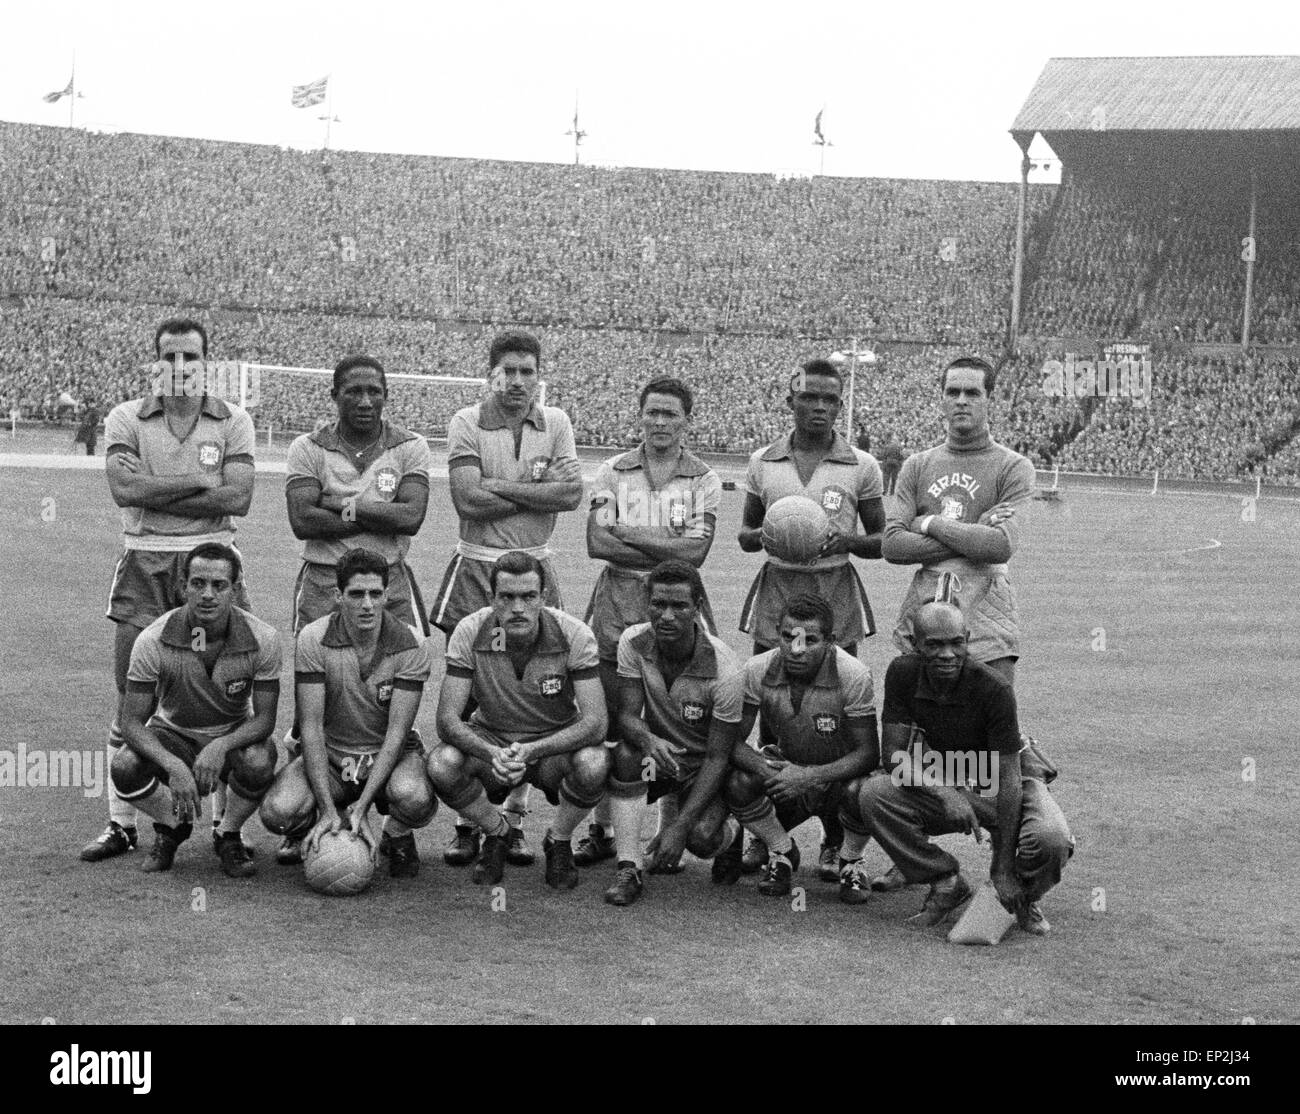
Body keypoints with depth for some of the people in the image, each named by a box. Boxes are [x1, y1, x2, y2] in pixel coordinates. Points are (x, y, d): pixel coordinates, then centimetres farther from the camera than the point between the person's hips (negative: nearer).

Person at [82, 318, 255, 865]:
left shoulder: (233, 421, 5)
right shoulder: (126, 418, 5)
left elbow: (238, 497, -8)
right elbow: (124, 488, -11)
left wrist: (154, 494, -10)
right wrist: (200, 481, -10)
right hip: (144, 564, 0)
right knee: (132, 701, 1)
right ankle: (120, 824, 10)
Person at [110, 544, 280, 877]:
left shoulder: (262, 638, -20)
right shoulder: (153, 640, -22)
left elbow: (264, 719, -16)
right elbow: (132, 722, -19)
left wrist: (220, 747, -36)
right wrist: (174, 766, -37)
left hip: (234, 736, 0)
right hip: (172, 737, 0)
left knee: (258, 763, -35)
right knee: (124, 766, -31)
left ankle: (229, 837, -1)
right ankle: (172, 827, 4)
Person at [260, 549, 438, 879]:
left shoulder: (412, 644, -15)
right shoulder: (313, 639, -14)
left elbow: (397, 730, -17)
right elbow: (311, 725, -16)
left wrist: (360, 808, -26)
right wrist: (328, 810, -26)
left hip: (389, 753, -1)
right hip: (329, 754, 1)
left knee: (413, 798, -36)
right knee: (279, 812, -29)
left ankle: (398, 837, 3)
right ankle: (326, 836, 8)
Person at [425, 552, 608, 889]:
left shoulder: (574, 635, -21)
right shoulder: (469, 633, -19)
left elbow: (595, 722, -26)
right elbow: (447, 718, -21)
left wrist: (531, 751, -41)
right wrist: (492, 755, -41)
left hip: (556, 744, -1)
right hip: (490, 739, 1)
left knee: (593, 765, -34)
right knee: (442, 764, -30)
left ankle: (559, 842, 0)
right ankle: (496, 833, 4)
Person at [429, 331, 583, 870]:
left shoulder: (555, 423, 7)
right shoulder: (466, 423, -1)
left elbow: (572, 494, -7)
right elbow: (468, 500, -14)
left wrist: (500, 486, -11)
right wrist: (538, 489, -10)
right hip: (475, 568, -2)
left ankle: (514, 819, 10)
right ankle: (468, 821, 4)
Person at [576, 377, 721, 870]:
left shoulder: (703, 481, 4)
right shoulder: (613, 472, 8)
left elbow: (694, 551, -8)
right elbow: (597, 543, -3)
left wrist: (629, 533, -7)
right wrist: (666, 551, -10)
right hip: (617, 606, 1)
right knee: (605, 722, 3)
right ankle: (602, 829, 13)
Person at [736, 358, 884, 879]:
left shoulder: (861, 467, 2)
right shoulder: (764, 462, 7)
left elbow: (881, 540, 8)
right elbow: (745, 535, 15)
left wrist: (847, 540, -13)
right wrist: (764, 534, -8)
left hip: (835, 592, -1)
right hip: (777, 591, 2)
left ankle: (834, 841, 7)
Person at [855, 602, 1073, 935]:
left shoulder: (994, 688, -27)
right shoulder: (903, 674, -16)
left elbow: (1006, 779, -26)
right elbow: (895, 753, -14)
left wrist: (1004, 871, -28)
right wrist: (943, 794, -34)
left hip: (1007, 784, -3)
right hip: (944, 784, 3)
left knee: (1050, 840, -35)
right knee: (872, 795, -24)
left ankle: (1024, 897, 3)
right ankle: (946, 883, -5)